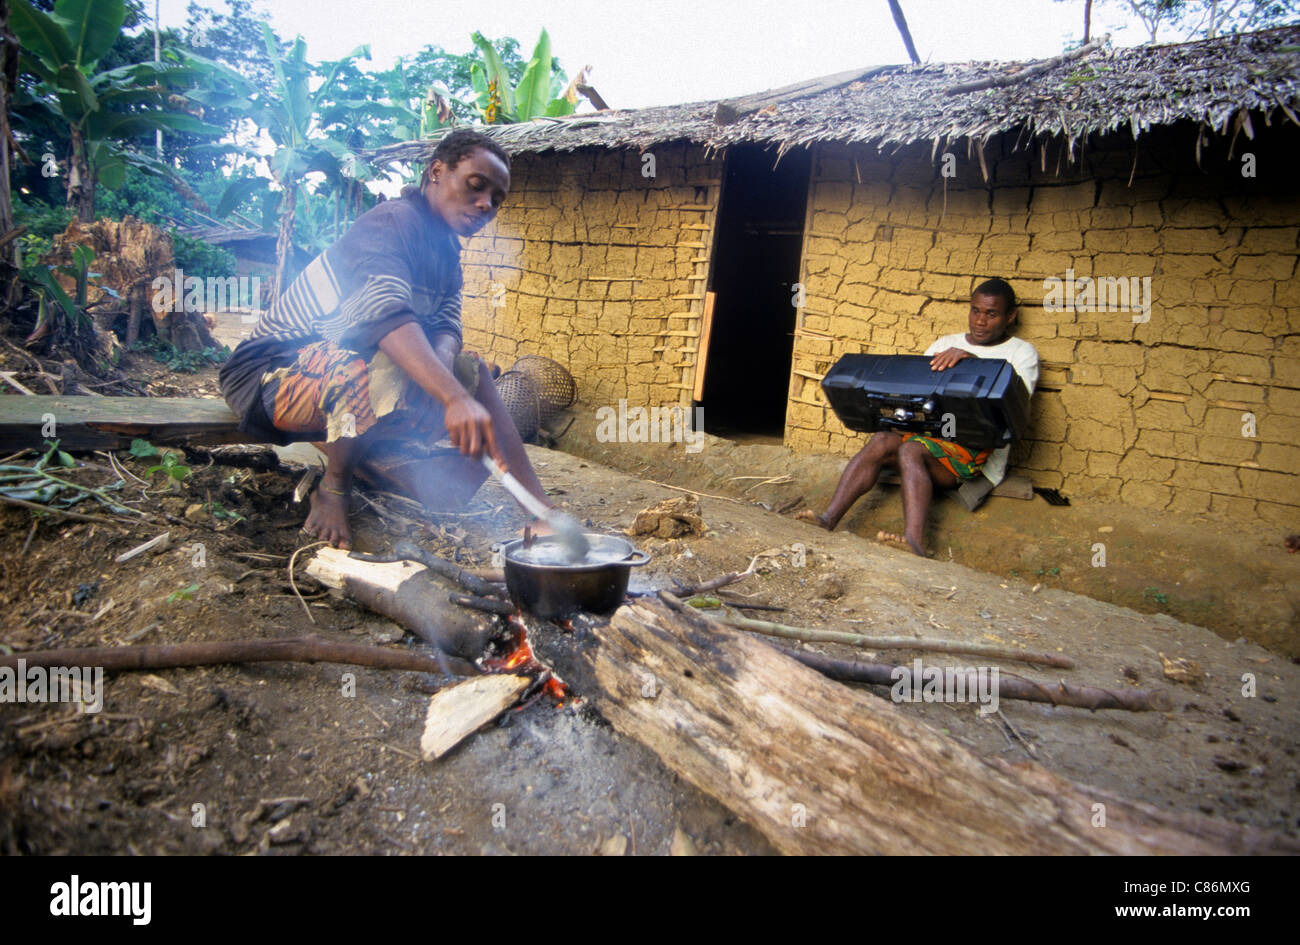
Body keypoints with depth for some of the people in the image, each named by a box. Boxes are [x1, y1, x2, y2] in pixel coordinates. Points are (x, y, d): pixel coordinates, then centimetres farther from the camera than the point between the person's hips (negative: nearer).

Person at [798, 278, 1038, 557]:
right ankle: (828, 519, -40)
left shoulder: (1022, 352, 9)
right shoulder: (946, 343, 23)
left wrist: (971, 359, -25)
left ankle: (913, 543, -55)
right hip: (931, 430, 5)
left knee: (911, 449, -35)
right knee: (881, 440, -26)